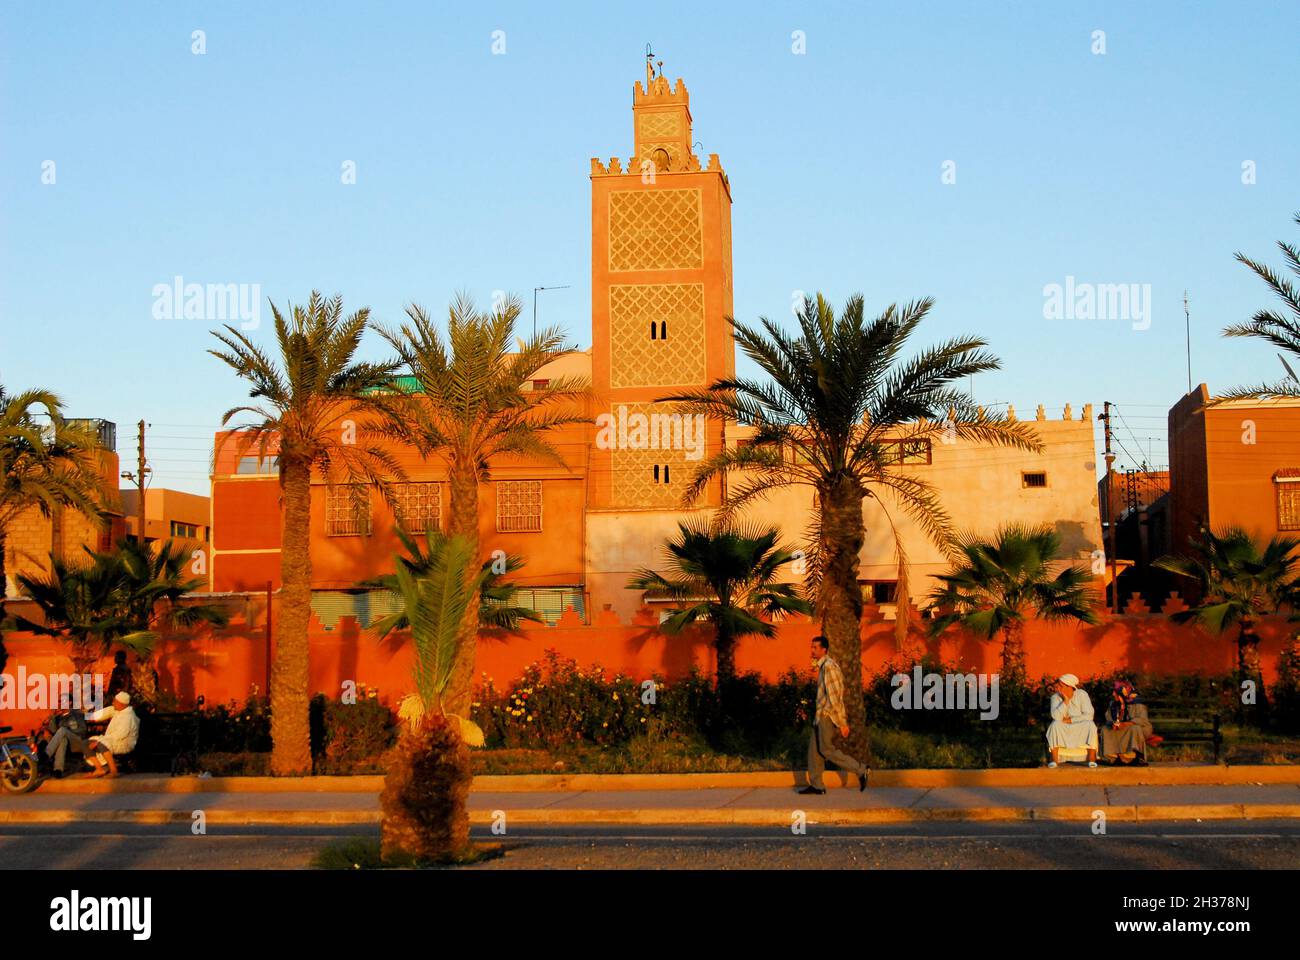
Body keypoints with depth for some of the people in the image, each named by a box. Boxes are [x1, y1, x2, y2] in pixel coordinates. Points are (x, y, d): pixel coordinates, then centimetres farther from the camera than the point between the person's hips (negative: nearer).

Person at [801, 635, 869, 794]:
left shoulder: (829, 666, -18)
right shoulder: (823, 666, 13)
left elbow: (834, 696, -20)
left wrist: (842, 723, -21)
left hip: (828, 716, -9)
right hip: (822, 715, 9)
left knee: (827, 750, -5)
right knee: (814, 749, 9)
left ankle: (860, 770, 1)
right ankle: (816, 785, 13)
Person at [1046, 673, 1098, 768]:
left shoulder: (1082, 694, -12)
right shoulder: (1055, 697, -9)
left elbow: (1089, 716, -17)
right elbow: (1056, 717, -23)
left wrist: (1070, 720, -18)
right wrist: (1065, 701, -27)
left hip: (1081, 729, -1)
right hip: (1063, 730, 1)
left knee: (1090, 725, -30)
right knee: (1055, 725, -30)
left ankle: (1092, 759, -22)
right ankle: (1055, 760, -27)